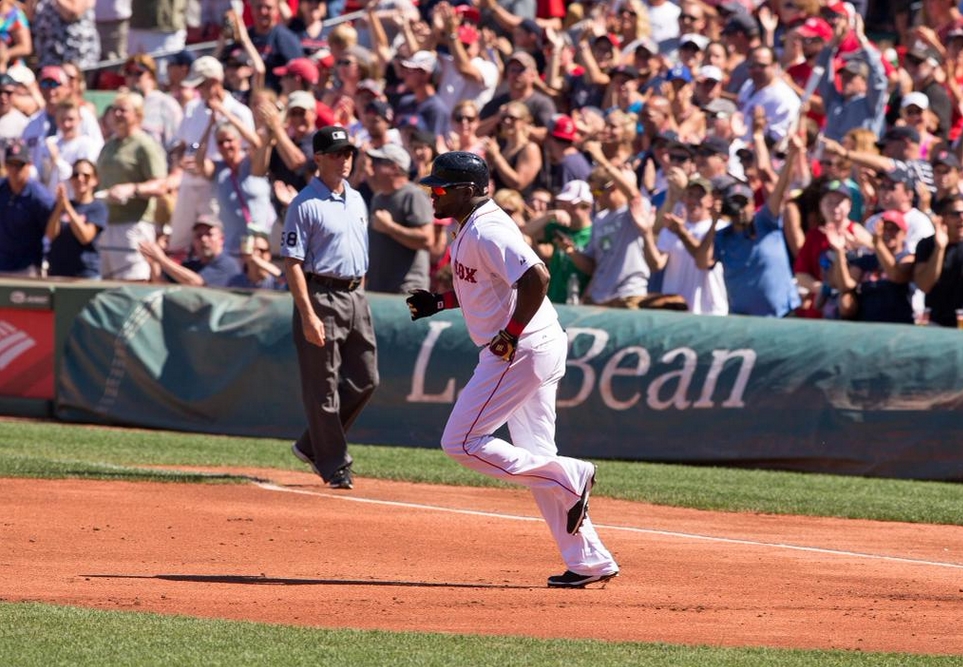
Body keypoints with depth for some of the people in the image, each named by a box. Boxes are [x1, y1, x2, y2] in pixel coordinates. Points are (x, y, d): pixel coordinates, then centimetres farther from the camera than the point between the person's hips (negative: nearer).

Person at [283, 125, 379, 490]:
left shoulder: (356, 200, 14)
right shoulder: (305, 204, -10)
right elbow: (292, 262, -14)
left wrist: (359, 299, 17)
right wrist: (308, 315, -21)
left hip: (356, 296, 8)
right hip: (321, 297, -8)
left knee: (365, 379, 9)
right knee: (324, 387, -3)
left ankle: (311, 446, 22)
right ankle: (335, 465, 4)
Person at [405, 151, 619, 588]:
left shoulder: (485, 232, -18)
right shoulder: (470, 229, 15)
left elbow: (536, 276, -29)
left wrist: (511, 334, -24)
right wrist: (440, 302, 17)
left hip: (522, 351, -11)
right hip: (538, 350, 11)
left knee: (461, 442, -7)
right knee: (535, 459, 13)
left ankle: (572, 477, -4)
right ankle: (590, 562, 14)